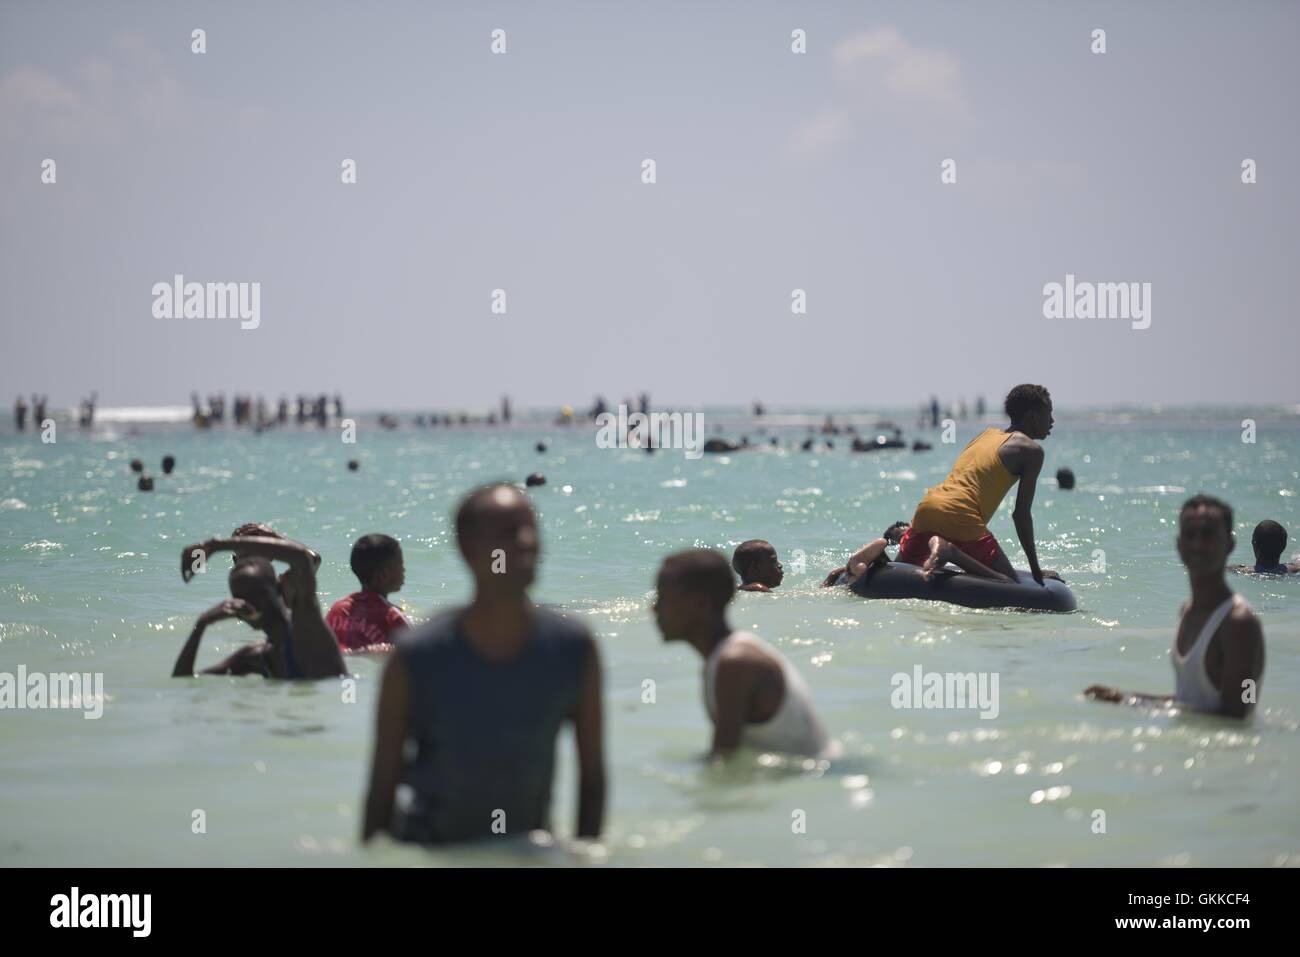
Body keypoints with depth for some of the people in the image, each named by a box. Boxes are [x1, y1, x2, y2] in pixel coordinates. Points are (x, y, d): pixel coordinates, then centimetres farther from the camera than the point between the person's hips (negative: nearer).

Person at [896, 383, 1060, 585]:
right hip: (961, 517, -7)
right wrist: (1036, 571, 5)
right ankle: (951, 552, -21)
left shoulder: (985, 434, 27)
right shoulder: (1031, 450, 4)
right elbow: (1021, 514, -1)